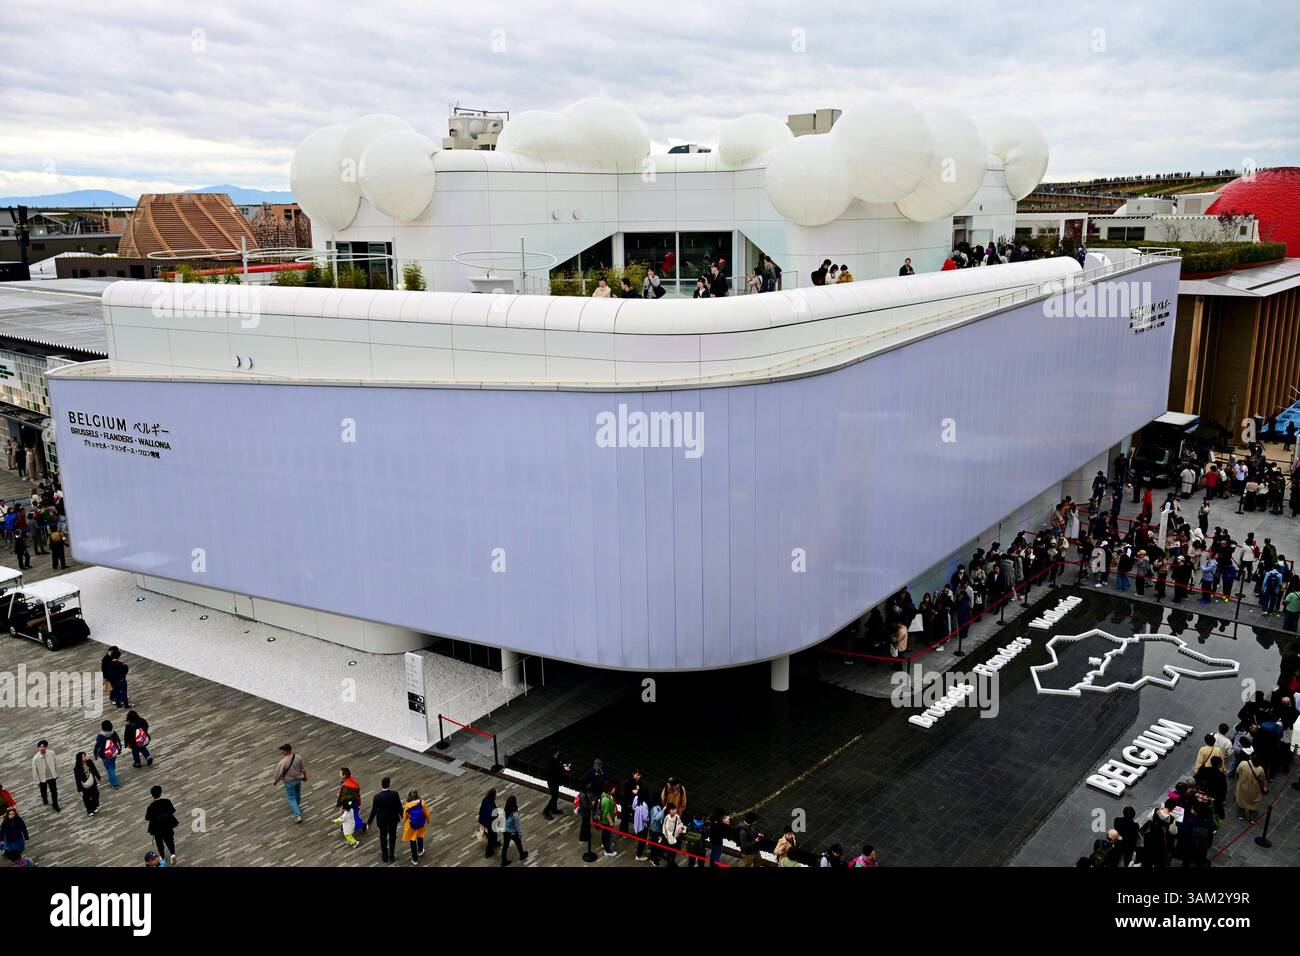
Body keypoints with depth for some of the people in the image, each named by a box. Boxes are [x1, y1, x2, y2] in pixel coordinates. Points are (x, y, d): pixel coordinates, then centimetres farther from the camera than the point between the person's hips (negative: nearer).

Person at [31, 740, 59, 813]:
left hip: (52, 776, 1)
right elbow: (34, 771, -15)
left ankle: (55, 806, 30)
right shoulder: (35, 759, -27)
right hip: (42, 778, -1)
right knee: (44, 792, 24)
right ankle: (45, 801, 55)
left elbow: (55, 763, -4)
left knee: (54, 792, 10)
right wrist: (37, 781, -6)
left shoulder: (51, 753, -20)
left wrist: (57, 774, 6)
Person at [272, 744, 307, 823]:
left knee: (291, 798, 12)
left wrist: (275, 782, 1)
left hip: (289, 782, -5)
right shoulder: (298, 757, -18)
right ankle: (296, 807, 53)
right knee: (297, 794, 27)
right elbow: (303, 768, -5)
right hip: (298, 779, 5)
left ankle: (298, 815, 8)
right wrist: (305, 776, 14)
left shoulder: (283, 762, -32)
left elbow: (279, 774, -19)